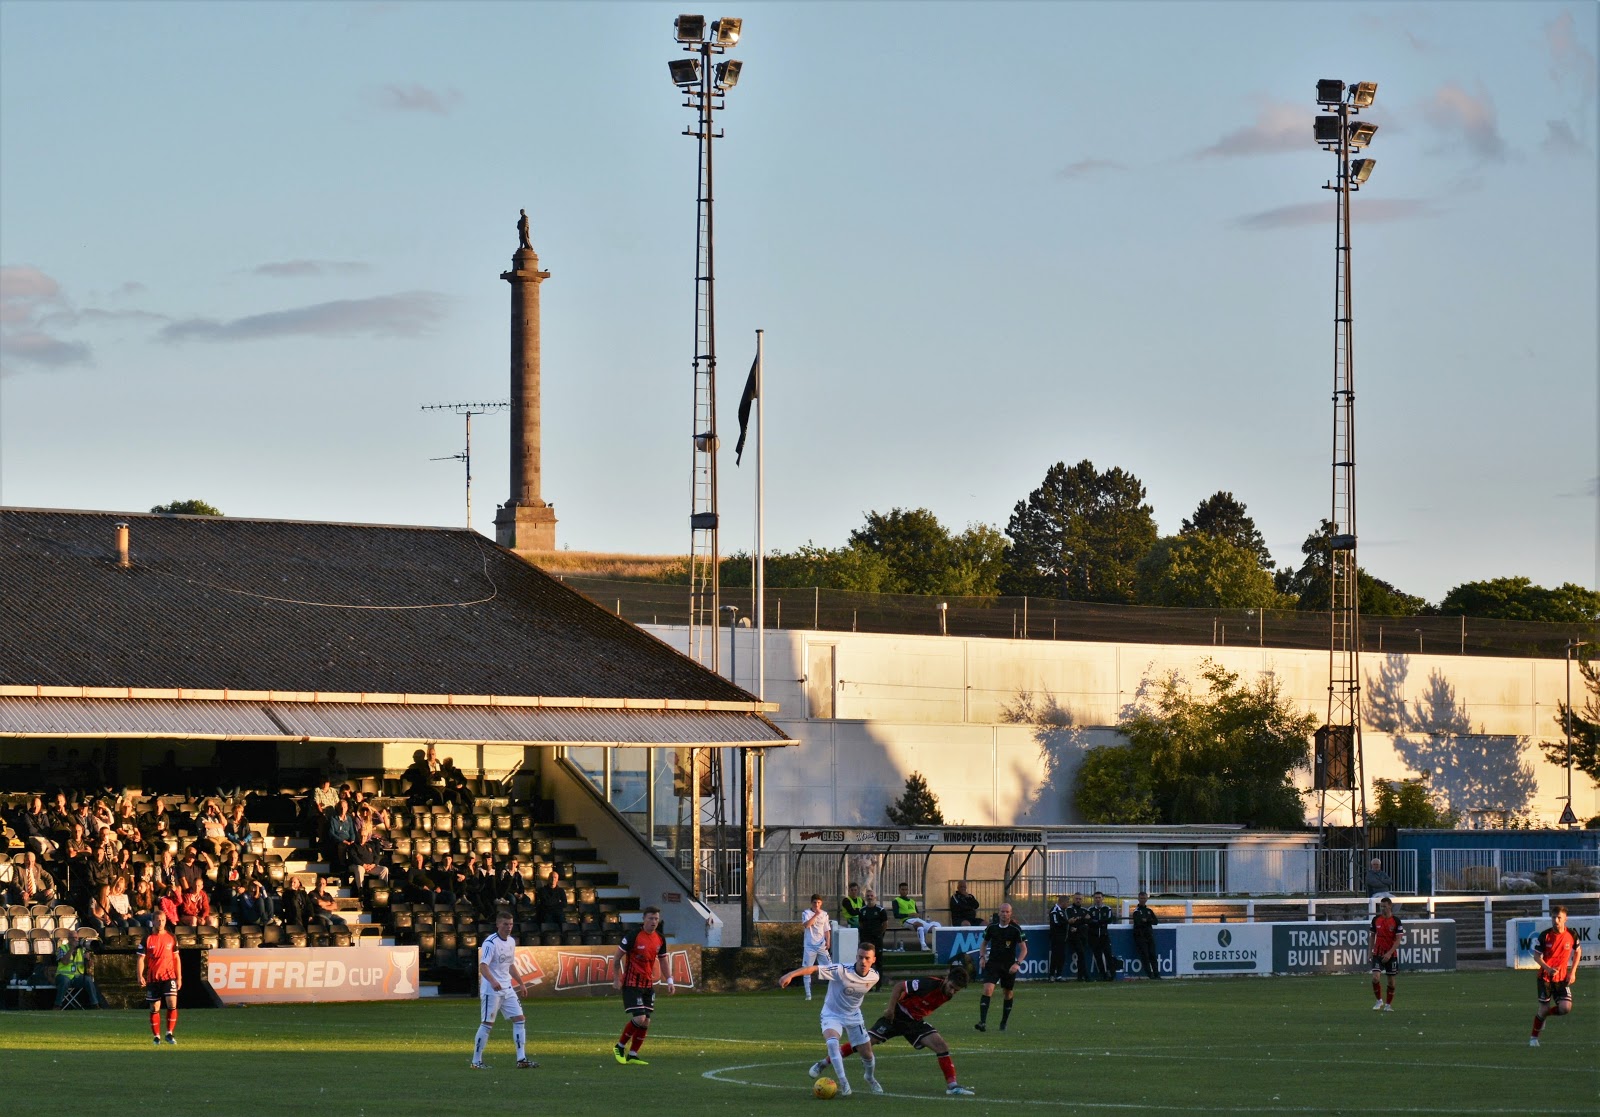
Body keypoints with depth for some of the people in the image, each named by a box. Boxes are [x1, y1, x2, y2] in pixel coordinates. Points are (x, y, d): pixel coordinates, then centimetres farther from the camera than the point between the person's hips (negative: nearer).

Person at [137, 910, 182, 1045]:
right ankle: (156, 1036, 14)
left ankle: (170, 1033, -6)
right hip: (152, 978, 0)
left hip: (169, 976, 0)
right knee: (154, 1008, 4)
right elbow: (140, 959, -1)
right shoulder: (147, 939, 1)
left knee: (172, 1004, -15)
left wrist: (179, 978, 9)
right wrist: (140, 976, -13)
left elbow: (176, 958, 12)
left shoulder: (171, 938, 6)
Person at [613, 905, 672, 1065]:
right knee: (639, 1019, -15)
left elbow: (662, 960, 18)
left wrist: (669, 981, 11)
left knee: (646, 1022, 3)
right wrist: (617, 979, -9)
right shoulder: (633, 936, -14)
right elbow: (618, 956, -8)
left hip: (648, 984, 7)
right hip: (632, 984, -7)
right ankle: (620, 1046, 6)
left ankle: (632, 1055, 14)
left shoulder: (660, 939, 5)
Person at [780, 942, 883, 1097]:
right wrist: (791, 974, -51)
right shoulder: (842, 971, -30)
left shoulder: (874, 977, -12)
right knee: (832, 1042, -34)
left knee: (867, 1054, 8)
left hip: (854, 1016, 4)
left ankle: (871, 1079, 42)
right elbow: (814, 969, -38)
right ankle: (843, 1083, -26)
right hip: (832, 1015, -4)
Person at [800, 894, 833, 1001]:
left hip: (822, 946, 3)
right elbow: (806, 925, -18)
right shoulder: (807, 913, 0)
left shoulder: (824, 914, 11)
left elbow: (827, 930, 14)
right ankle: (808, 994, 2)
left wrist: (828, 942, 0)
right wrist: (816, 915, -22)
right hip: (809, 946, -3)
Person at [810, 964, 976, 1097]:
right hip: (897, 1016, -6)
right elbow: (899, 987, -21)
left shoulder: (948, 993, -7)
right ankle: (824, 1063, 0)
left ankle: (952, 1085, -7)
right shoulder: (928, 984, -28)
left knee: (941, 1045, -13)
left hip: (916, 1021, 6)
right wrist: (891, 1009, -21)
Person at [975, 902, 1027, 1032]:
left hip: (1009, 966, 0)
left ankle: (1004, 1023, 30)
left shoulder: (1016, 929, -8)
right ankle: (983, 1022, -23)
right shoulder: (992, 927, -1)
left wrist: (1017, 963, -19)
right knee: (987, 990, -17)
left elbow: (1024, 949, -6)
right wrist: (982, 957, -1)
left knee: (1009, 993, 12)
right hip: (993, 963, 0)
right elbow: (984, 943, 15)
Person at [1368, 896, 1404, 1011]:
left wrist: (1389, 953, -19)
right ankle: (1379, 1000, 4)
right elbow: (1372, 936, 11)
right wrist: (1370, 952, 4)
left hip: (1391, 954, -1)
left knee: (1391, 980, 4)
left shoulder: (1396, 920, -7)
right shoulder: (1376, 919, 2)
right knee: (1375, 977, -15)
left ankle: (1388, 1005, 18)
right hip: (1378, 953, 1)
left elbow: (1398, 940, -9)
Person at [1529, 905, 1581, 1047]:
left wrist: (1573, 972, 4)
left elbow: (1578, 952, 12)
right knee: (1544, 1007, -1)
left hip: (1562, 977, 2)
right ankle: (1534, 1037, 21)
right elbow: (1537, 955, -6)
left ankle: (1544, 1014, 20)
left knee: (1565, 1008, -13)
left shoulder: (1571, 935, -6)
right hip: (1545, 976, -2)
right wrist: (1548, 969, -23)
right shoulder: (1545, 935, -12)